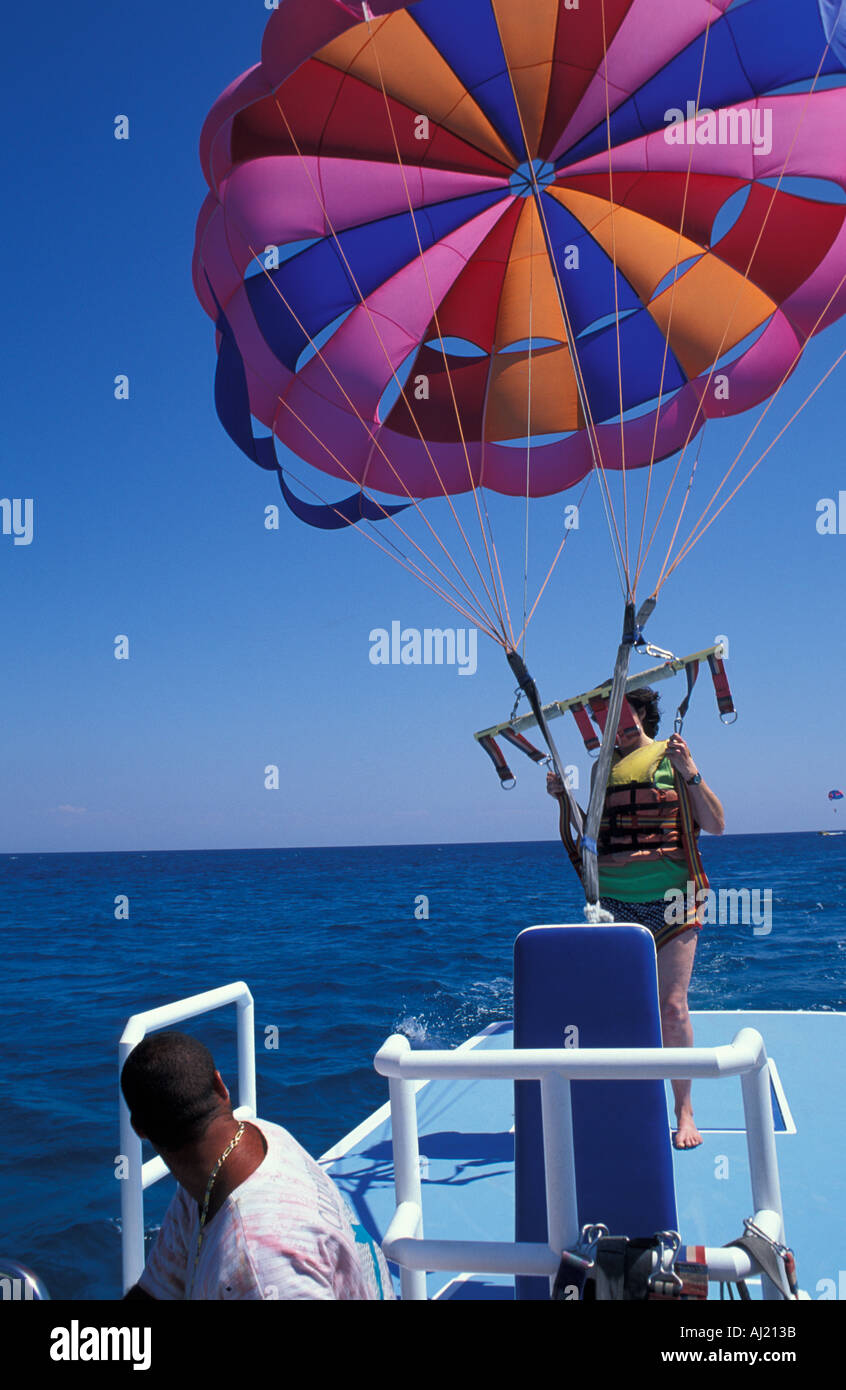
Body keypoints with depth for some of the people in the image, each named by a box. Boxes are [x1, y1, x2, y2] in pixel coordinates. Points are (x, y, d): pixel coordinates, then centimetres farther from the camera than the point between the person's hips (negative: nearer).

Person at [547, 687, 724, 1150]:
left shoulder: (670, 755, -1)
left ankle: (683, 1111, 11)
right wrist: (564, 799, 9)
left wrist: (691, 774, -15)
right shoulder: (603, 766, 12)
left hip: (669, 898, -4)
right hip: (612, 899, 4)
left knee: (672, 1007, -3)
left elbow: (715, 825, -4)